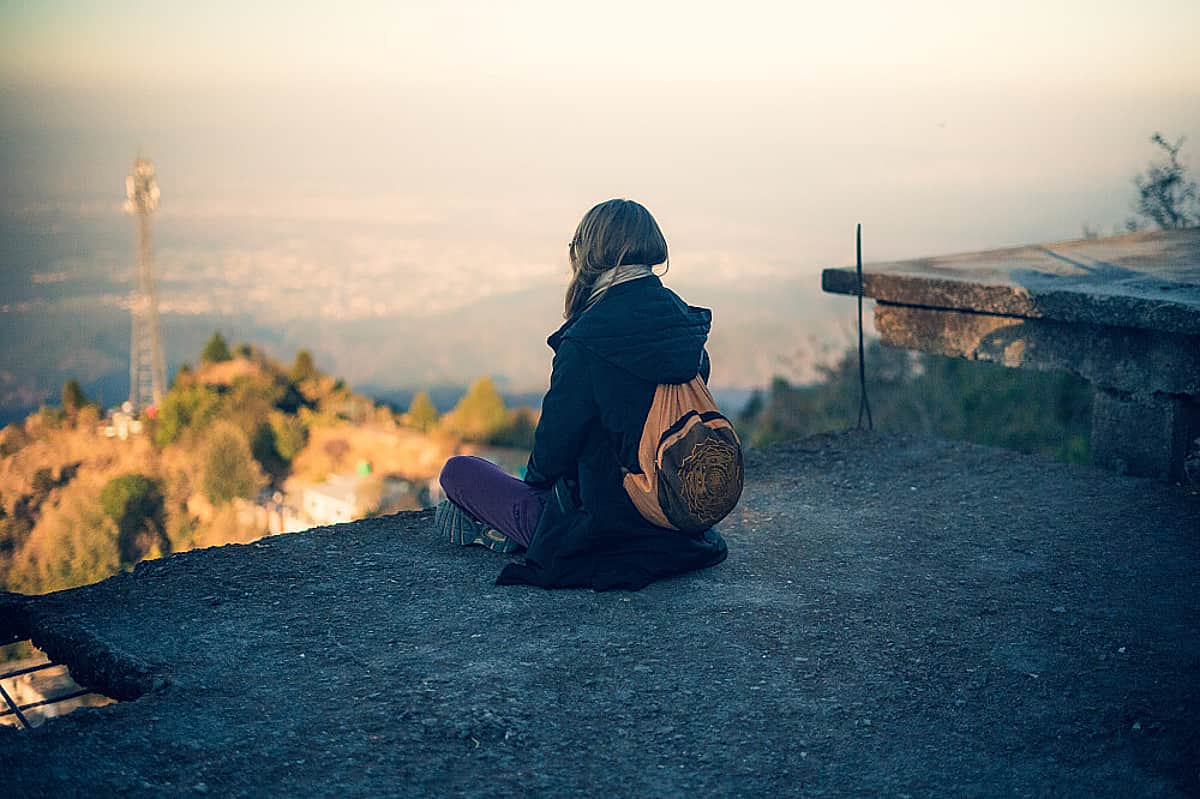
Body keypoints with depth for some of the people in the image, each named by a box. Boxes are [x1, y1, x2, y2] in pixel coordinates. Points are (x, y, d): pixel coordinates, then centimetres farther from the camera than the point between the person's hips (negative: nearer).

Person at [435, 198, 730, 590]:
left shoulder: (586, 341, -24)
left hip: (602, 531, -7)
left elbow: (556, 440, -16)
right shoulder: (684, 320, -2)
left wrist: (536, 476, 9)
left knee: (458, 469, 10)